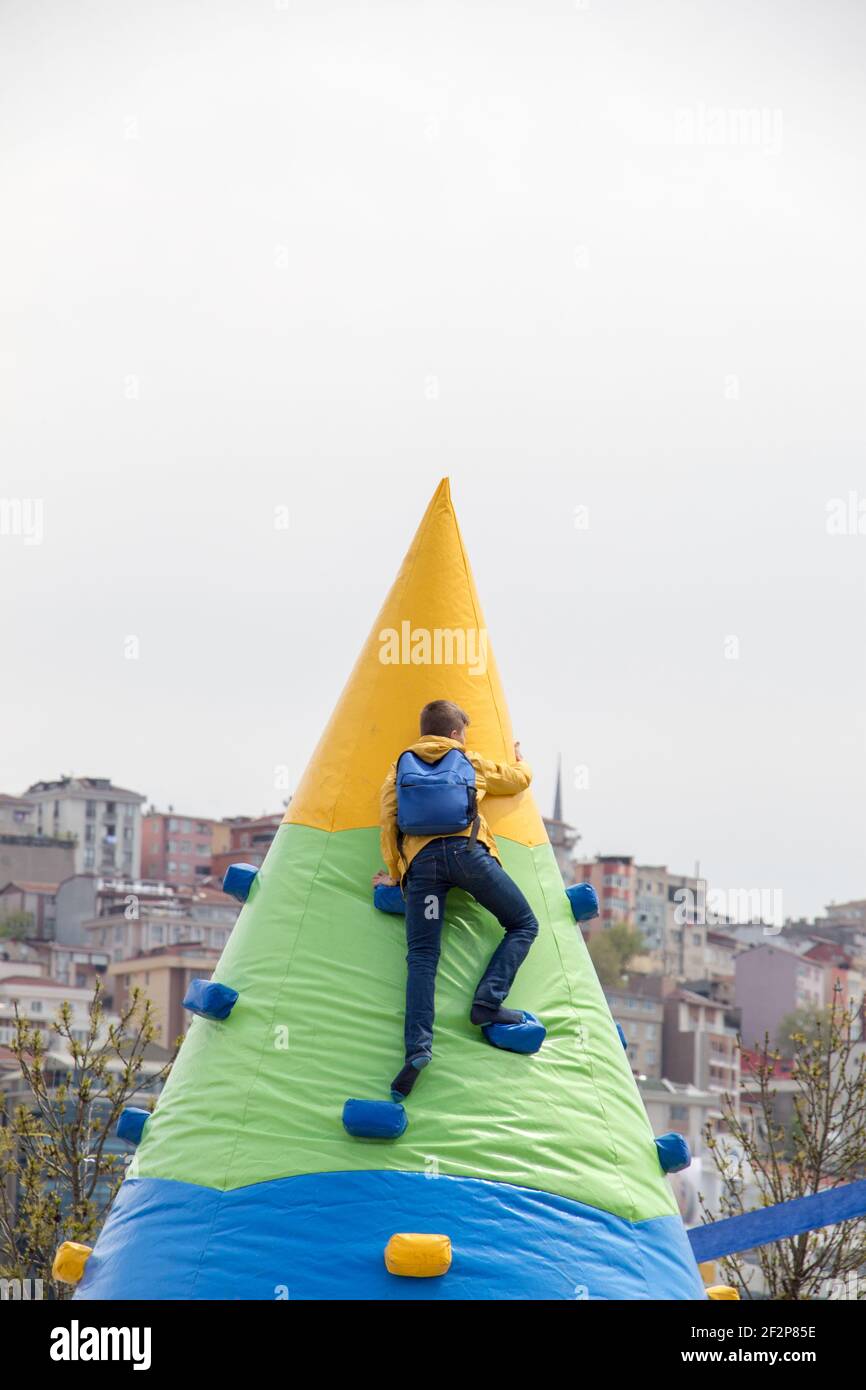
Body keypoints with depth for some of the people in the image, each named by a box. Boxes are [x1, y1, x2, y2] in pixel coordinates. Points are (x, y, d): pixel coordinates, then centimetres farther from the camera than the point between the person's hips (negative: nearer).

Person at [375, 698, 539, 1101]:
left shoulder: (399, 769, 26)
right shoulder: (470, 761, 24)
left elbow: (388, 822, 14)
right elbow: (519, 779, 38)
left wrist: (395, 873, 18)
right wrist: (521, 762, 60)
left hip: (420, 860, 2)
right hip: (465, 849, -2)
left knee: (422, 956, -4)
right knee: (523, 924, 12)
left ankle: (418, 1046, -23)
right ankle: (488, 1002, -8)